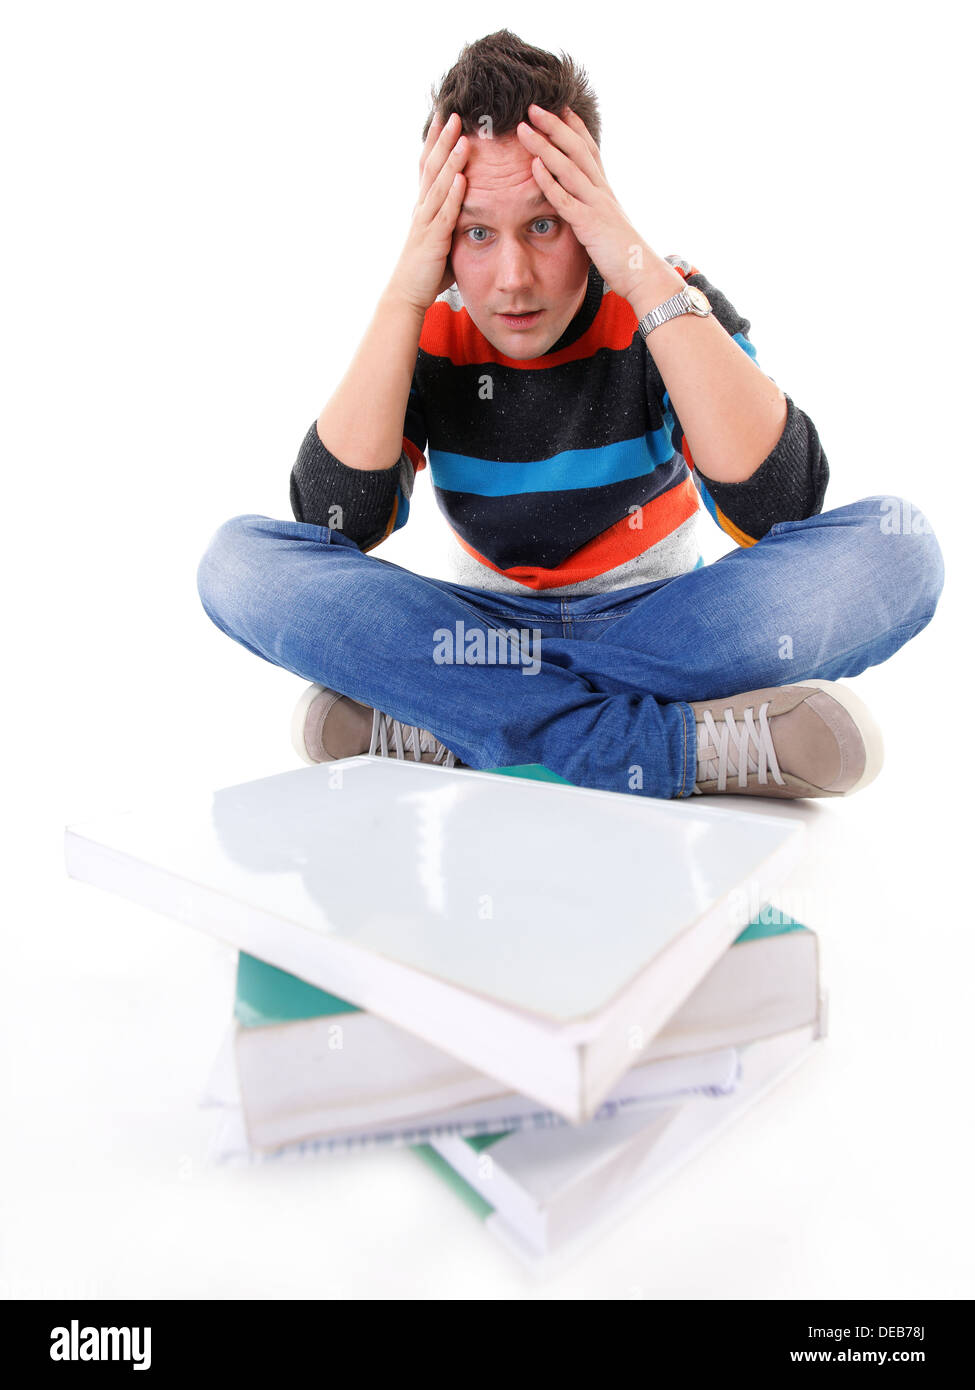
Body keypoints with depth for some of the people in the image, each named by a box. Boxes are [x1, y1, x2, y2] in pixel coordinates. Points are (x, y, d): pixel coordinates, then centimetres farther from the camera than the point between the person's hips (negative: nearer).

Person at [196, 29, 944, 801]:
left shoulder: (672, 307, -8)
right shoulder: (428, 334, -5)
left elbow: (782, 505, -24)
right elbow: (333, 521, -18)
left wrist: (647, 274, -25)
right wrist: (403, 297, -21)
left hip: (657, 625, 0)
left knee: (897, 544, -26)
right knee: (240, 560, -23)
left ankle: (442, 722, -31)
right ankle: (677, 748, -31)